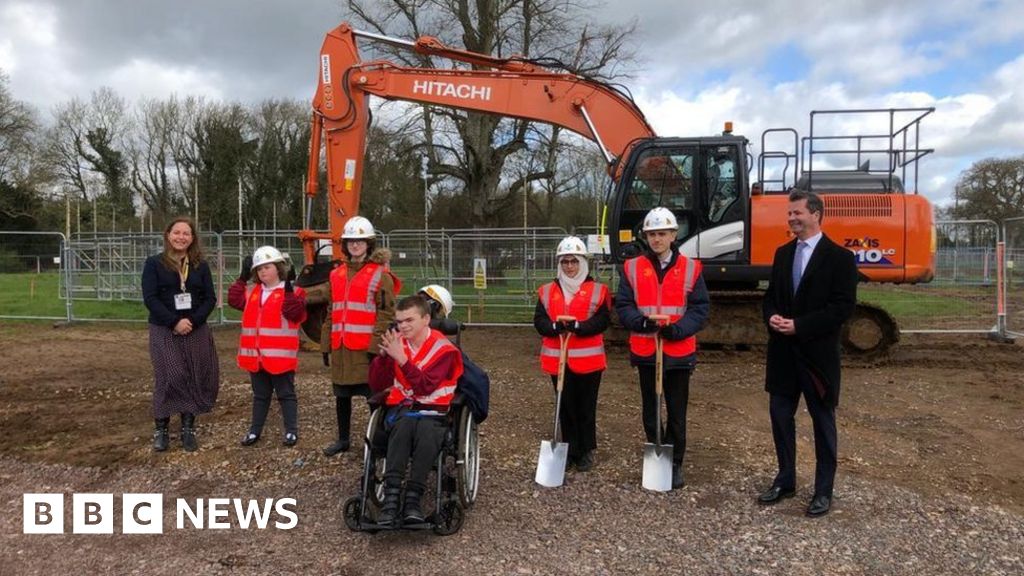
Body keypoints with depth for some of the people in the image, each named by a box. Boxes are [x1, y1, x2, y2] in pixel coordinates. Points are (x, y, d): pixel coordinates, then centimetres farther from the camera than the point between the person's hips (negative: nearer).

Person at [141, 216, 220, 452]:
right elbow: (150, 298, -8)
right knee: (169, 378, -5)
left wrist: (193, 321, -13)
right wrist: (174, 322, -18)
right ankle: (161, 429, 8)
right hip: (164, 332, -2)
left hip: (196, 331, 3)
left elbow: (210, 298, 3)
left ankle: (188, 429, 12)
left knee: (195, 379, 2)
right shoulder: (154, 263, 1)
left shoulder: (201, 266, 8)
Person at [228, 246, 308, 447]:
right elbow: (235, 300, 4)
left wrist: (288, 289, -28)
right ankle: (255, 430, 27)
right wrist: (243, 277, 2)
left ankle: (291, 430, 15)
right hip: (255, 355, 6)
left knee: (286, 394, 6)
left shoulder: (292, 292, -8)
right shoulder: (252, 293, 12)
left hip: (280, 356, -6)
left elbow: (295, 313, -21)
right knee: (260, 395, 18)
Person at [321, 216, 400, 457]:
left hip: (366, 348, -6)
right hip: (341, 347, 6)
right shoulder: (337, 275, 15)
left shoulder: (380, 275, -4)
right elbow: (332, 312, 19)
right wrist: (326, 344, 15)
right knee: (341, 395, 15)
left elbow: (386, 314, -10)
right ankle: (343, 439, 30)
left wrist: (376, 346, -17)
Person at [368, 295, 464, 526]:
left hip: (432, 411, -2)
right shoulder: (397, 344, 3)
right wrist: (384, 355, -18)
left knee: (426, 429, -36)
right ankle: (391, 496, -38)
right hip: (401, 408, 2)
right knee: (405, 424, -33)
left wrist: (401, 358, -27)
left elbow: (425, 388, -20)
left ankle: (412, 499, -33)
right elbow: (376, 386, -2)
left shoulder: (443, 349, -7)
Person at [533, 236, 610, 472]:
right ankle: (570, 450, 22)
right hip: (557, 359, 2)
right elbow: (539, 321, 1)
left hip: (588, 359, -2)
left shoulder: (597, 290, -1)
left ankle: (586, 452, 21)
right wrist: (555, 327, -20)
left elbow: (602, 321, -9)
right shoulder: (547, 291, 7)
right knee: (566, 407, 10)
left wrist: (577, 326, -23)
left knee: (586, 407, 7)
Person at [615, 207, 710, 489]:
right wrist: (644, 322, -20)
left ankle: (675, 463, 23)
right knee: (651, 410, 13)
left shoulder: (691, 268, 1)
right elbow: (623, 306, -1)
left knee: (677, 412, 8)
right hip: (645, 351, 1)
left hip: (679, 352, -1)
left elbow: (701, 308, -4)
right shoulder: (632, 268, 3)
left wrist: (677, 329, -19)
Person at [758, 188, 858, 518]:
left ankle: (823, 491, 19)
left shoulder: (839, 257, -8)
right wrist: (772, 317, -7)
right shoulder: (783, 253, 11)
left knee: (822, 421, 7)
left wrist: (799, 326, -20)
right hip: (783, 351, 6)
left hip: (817, 353, -5)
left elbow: (843, 307, -14)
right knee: (780, 415, 11)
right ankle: (785, 480, 26)